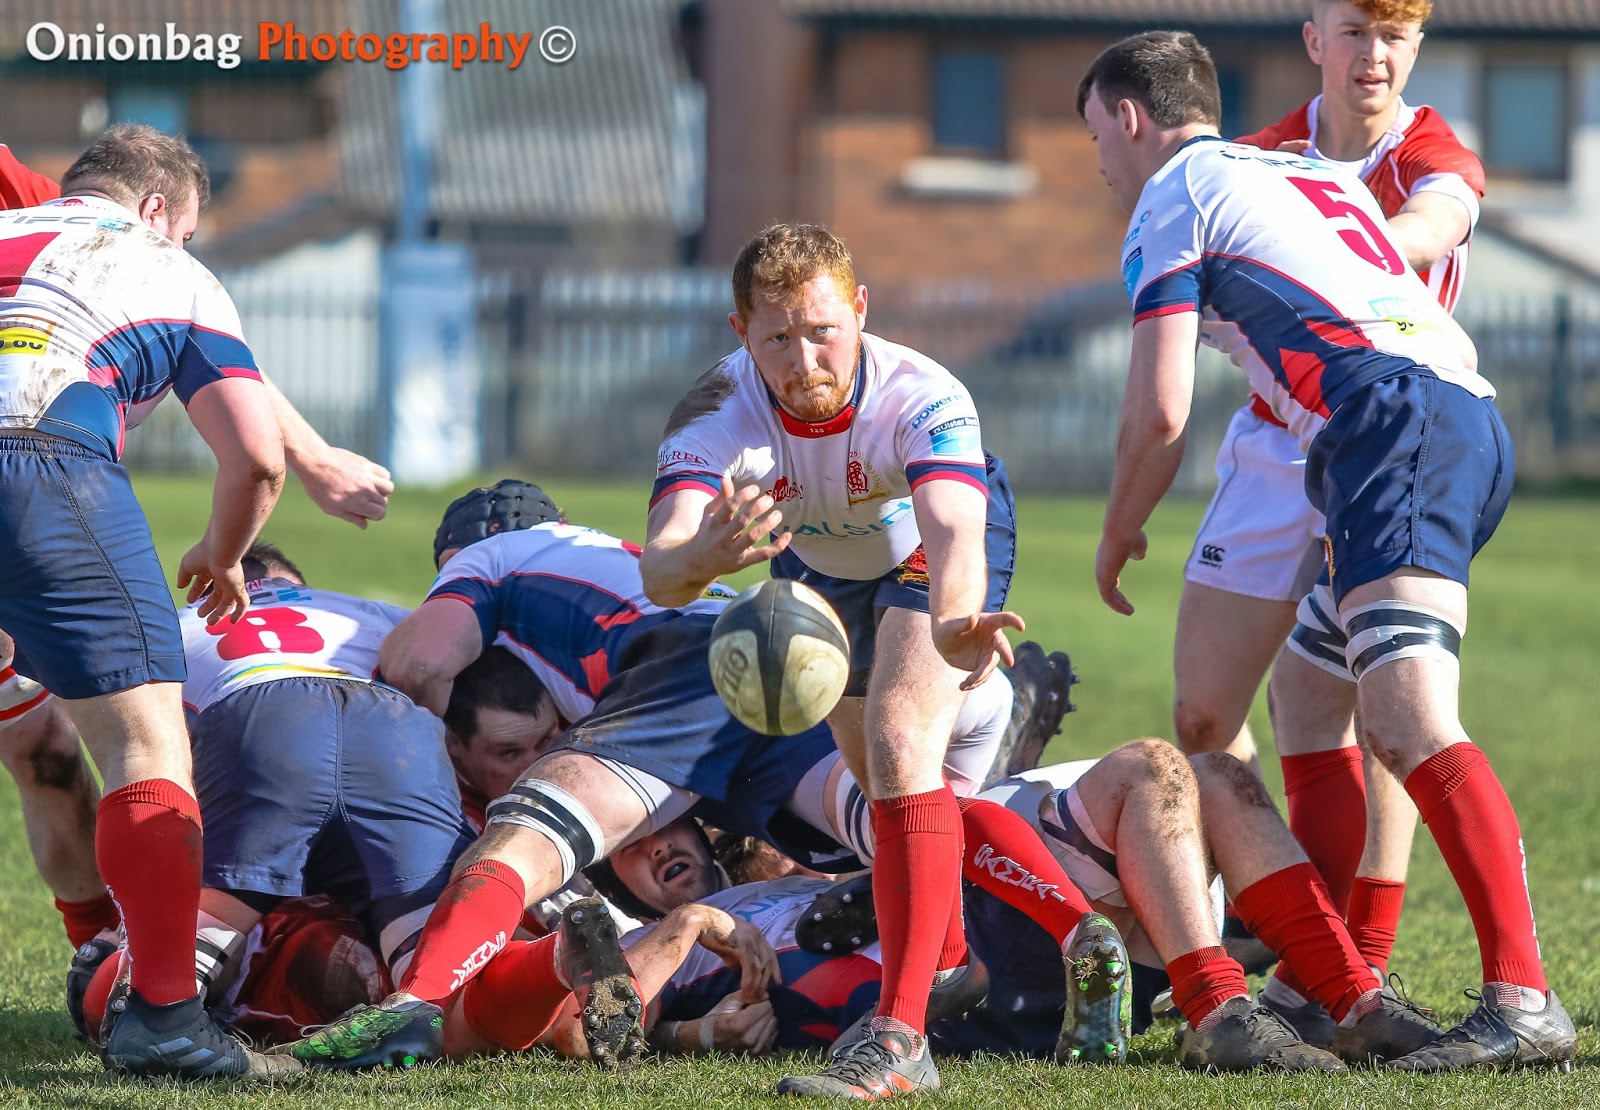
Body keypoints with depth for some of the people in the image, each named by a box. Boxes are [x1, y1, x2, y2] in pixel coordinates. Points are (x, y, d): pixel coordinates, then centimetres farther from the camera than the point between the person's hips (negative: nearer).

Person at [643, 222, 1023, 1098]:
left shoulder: (921, 399, -41)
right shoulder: (715, 415, -35)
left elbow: (954, 533, -57)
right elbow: (659, 569, -48)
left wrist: (954, 623, -79)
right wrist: (704, 557, -73)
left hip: (929, 561, -4)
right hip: (818, 567, 4)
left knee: (900, 746, -26)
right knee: (872, 772, 20)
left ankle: (901, 1038, -31)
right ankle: (953, 956, 51)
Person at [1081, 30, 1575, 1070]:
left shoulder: (1171, 199, 9)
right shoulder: (1311, 173, 33)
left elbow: (1161, 412, 2)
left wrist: (1119, 534, 19)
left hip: (1397, 419, -9)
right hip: (1477, 411, 9)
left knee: (1414, 725, -21)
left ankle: (1523, 998, -34)